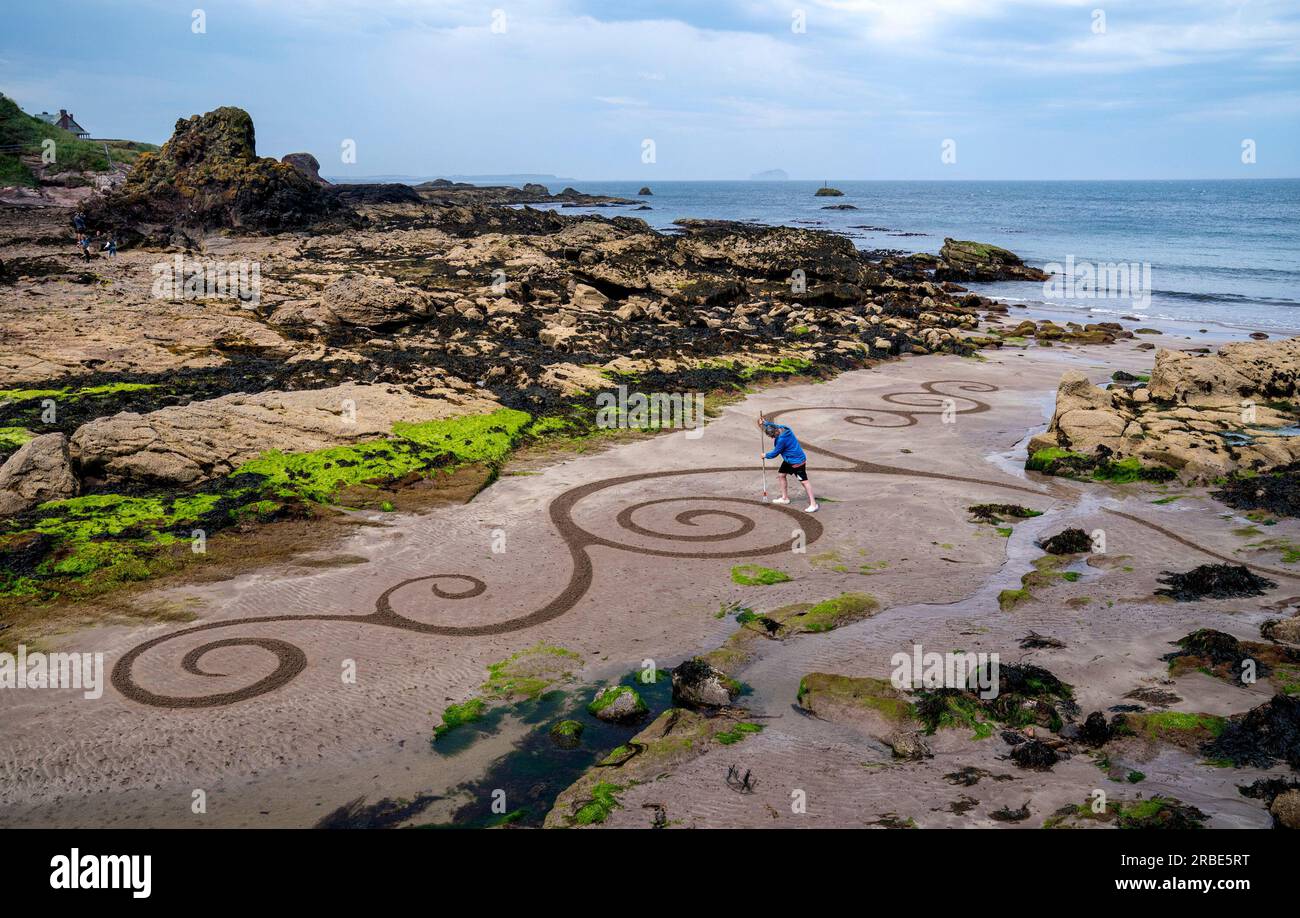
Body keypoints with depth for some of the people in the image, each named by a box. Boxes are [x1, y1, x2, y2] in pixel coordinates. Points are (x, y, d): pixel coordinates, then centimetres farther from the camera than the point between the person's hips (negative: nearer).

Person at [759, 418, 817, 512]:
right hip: (789, 460, 10)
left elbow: (775, 453, -16)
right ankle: (785, 498, 32)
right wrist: (764, 423, 12)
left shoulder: (781, 440, -31)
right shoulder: (782, 428, -5)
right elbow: (774, 426, 22)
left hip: (797, 461, -10)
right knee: (781, 474, 18)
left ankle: (813, 504, -8)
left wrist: (766, 455, 1)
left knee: (804, 481, -9)